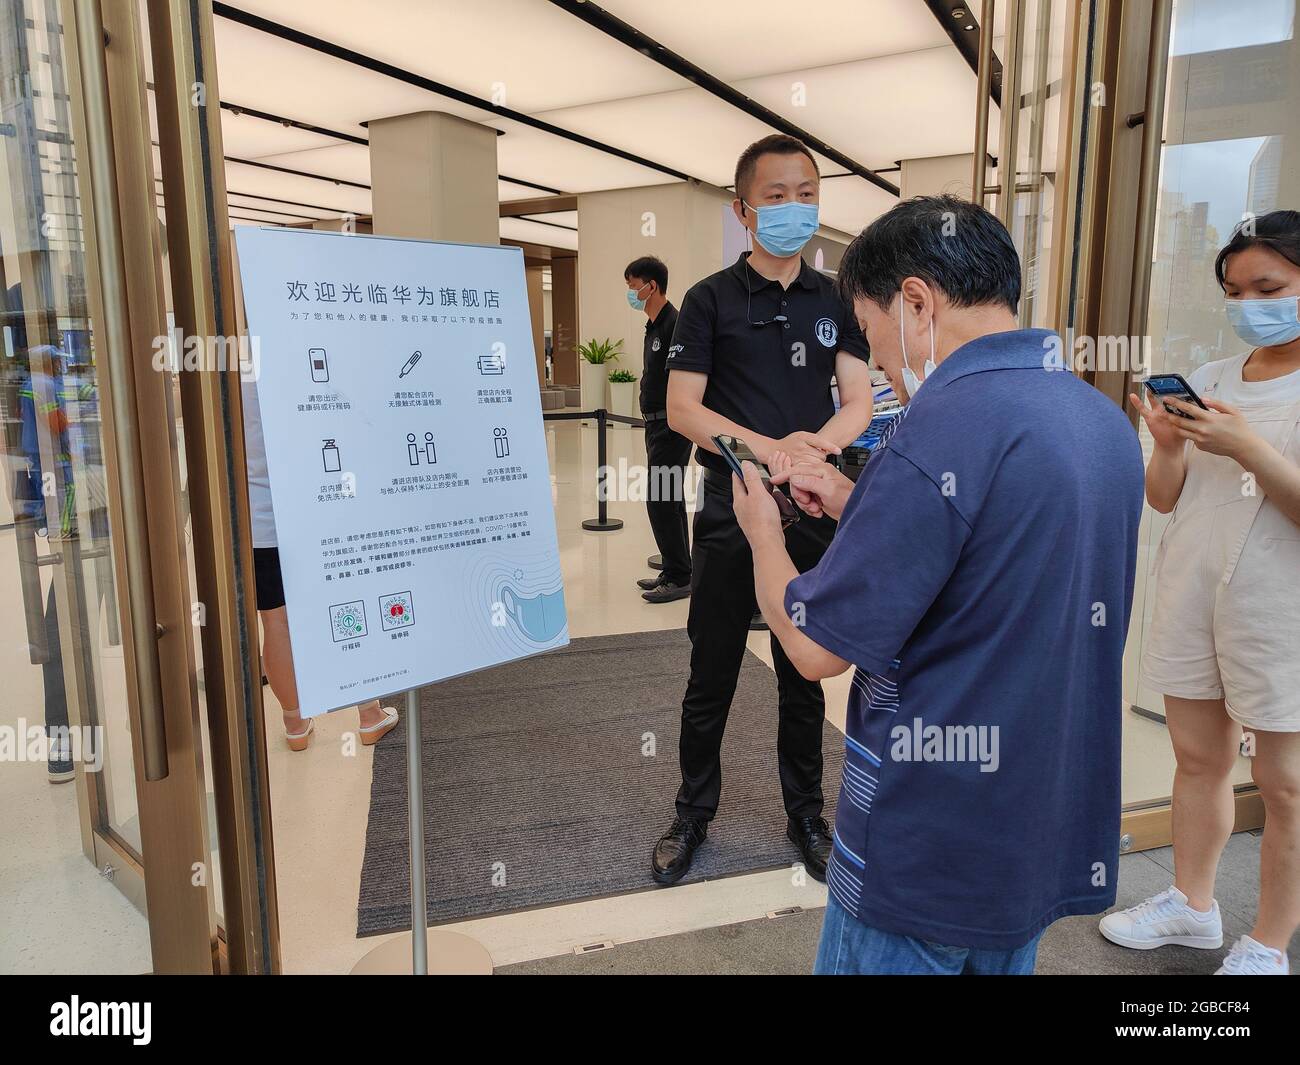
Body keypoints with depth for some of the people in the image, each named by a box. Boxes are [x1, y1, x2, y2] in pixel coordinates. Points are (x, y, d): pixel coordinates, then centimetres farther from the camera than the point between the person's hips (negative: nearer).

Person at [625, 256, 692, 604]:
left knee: (661, 500, -8)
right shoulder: (653, 327, 16)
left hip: (671, 425, -10)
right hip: (657, 424, 10)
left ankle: (679, 578, -1)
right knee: (668, 500, 14)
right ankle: (675, 571, 23)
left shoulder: (674, 324, -15)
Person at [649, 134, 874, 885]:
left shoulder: (835, 302, 9)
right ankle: (694, 815, 26)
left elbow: (860, 400, 2)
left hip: (814, 513, 3)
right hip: (731, 512, -2)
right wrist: (770, 449, -22)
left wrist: (821, 442, -20)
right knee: (712, 677, 7)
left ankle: (807, 815, 31)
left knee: (805, 676, 13)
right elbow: (682, 408, -8)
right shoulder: (711, 300, -1)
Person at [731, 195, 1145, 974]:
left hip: (928, 858, -8)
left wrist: (762, 531, -2)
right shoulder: (1104, 420, 3)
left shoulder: (948, 424, -24)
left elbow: (817, 648, -21)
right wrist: (855, 504, 10)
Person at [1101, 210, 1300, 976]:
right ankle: (1192, 905, 32)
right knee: (1198, 756, 15)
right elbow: (1163, 497, 8)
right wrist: (1169, 445, -11)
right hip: (1191, 595, 5)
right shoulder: (1210, 380, 8)